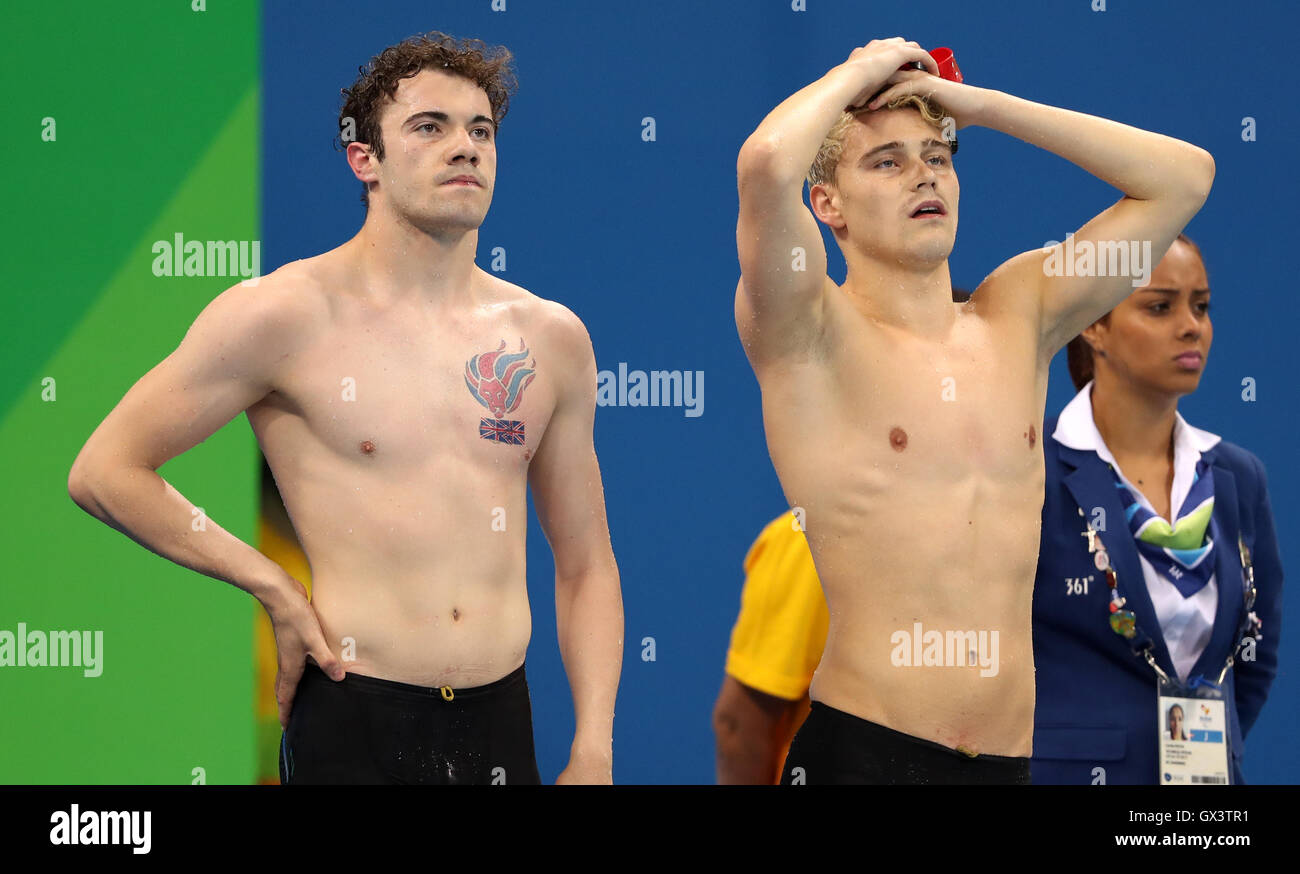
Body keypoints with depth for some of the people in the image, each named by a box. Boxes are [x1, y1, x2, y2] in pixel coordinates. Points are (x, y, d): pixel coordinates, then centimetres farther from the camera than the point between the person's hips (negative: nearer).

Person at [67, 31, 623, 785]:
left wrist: (594, 751, 5)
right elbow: (104, 471, -3)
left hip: (502, 723, 4)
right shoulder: (288, 314, -5)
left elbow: (586, 566, 14)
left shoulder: (551, 339, 9)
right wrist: (273, 586, -5)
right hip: (354, 723, -4)